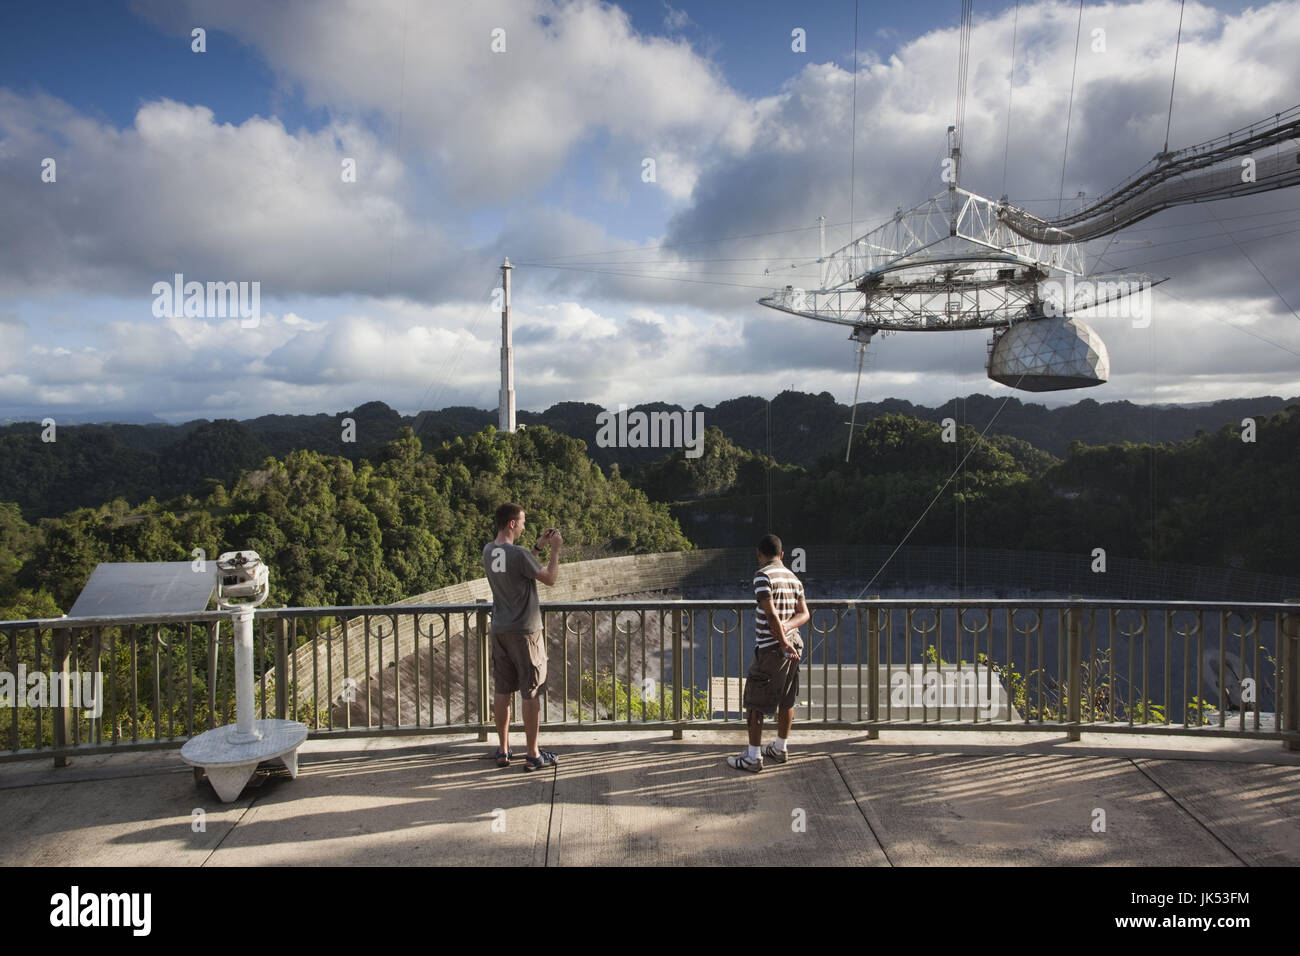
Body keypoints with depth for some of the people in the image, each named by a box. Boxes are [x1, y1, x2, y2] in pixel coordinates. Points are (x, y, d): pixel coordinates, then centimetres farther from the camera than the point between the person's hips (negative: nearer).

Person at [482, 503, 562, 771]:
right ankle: (533, 754, 10)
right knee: (531, 692, 3)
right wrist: (555, 550, -1)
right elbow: (549, 579, -12)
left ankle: (503, 751, 20)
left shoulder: (488, 551, 4)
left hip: (499, 630, 7)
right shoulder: (518, 554, -20)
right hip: (525, 631, -7)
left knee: (501, 691, 12)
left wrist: (538, 546, 16)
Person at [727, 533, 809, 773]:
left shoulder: (763, 576, -12)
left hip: (771, 648, -8)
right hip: (794, 644, 8)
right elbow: (804, 613, 6)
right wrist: (786, 627, -10)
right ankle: (781, 749, 31)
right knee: (786, 700, 18)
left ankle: (753, 757, 4)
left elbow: (771, 614, -20)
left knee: (754, 703, 1)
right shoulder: (793, 578, 11)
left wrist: (783, 643, -16)